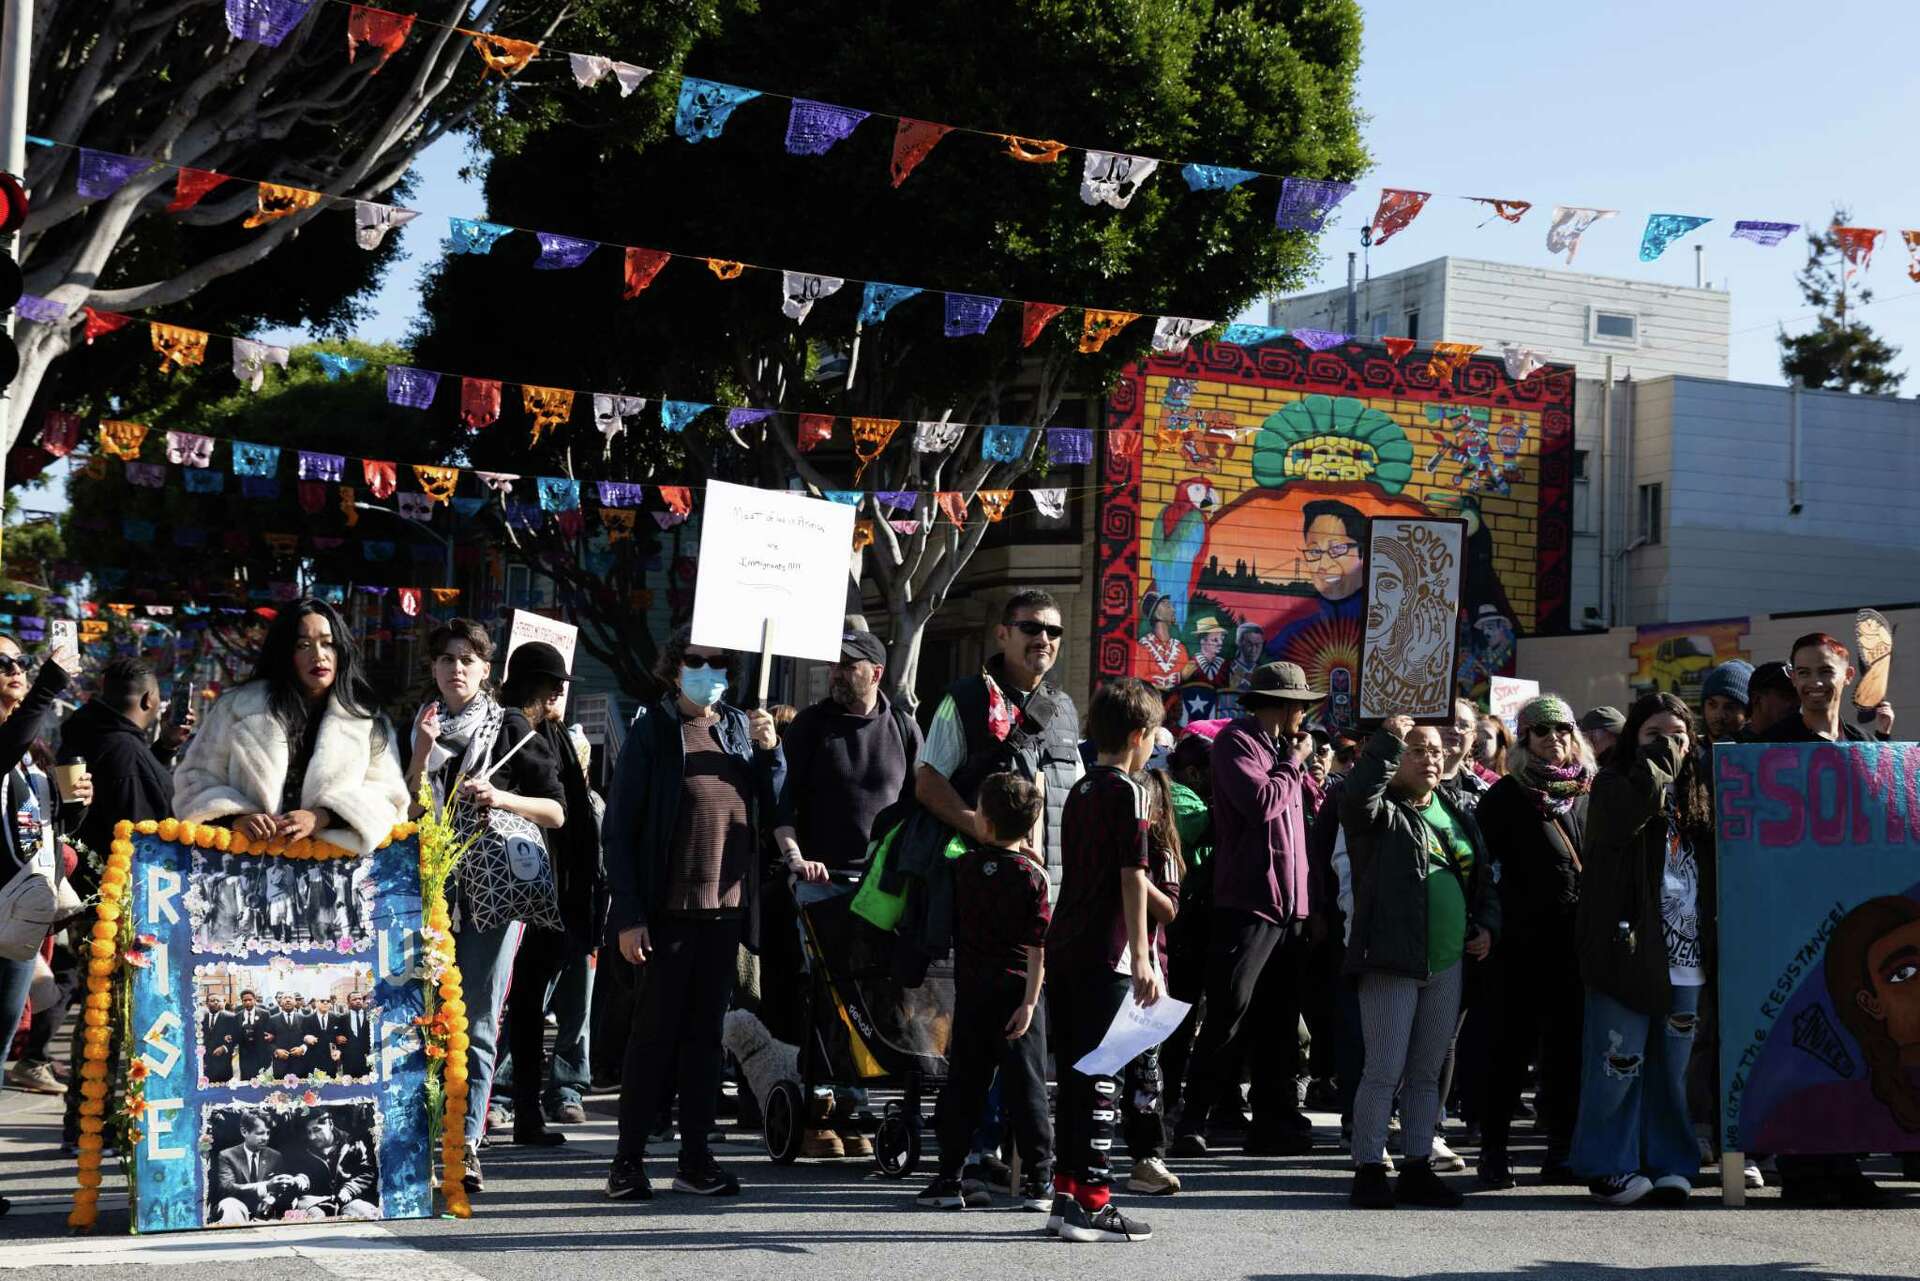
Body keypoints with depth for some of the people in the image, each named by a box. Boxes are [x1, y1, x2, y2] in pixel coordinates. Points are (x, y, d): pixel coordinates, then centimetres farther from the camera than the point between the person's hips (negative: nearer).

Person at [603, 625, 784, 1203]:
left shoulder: (740, 726, 12)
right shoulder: (651, 729, -3)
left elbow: (769, 809, 15)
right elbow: (620, 825, -6)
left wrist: (770, 752, -2)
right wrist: (628, 914, -12)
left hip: (725, 902, 5)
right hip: (667, 908, -5)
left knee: (706, 1030, 10)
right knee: (655, 1030, 0)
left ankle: (696, 1156, 17)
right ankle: (629, 1159, 8)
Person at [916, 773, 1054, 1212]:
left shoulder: (965, 866, 1)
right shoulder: (1033, 874, -7)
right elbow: (1038, 945, -11)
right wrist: (1030, 1000, -10)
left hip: (971, 991, 2)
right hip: (1016, 990, -2)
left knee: (963, 1085, 9)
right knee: (1025, 1085, 2)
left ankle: (949, 1178, 10)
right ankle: (1037, 1180, 3)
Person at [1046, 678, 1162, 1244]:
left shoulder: (1079, 791, 15)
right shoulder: (1128, 792, -8)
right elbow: (1133, 879, -13)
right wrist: (1142, 958, -14)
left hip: (1063, 948, 8)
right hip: (1105, 954, -8)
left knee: (1074, 1077, 12)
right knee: (1100, 1079, -4)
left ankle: (1067, 1194, 15)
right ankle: (1092, 1204, -3)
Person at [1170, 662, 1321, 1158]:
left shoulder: (1282, 749, 20)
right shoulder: (1237, 741, -5)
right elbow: (1261, 803, -19)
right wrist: (1295, 762, -7)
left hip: (1290, 909, 8)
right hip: (1247, 906, -8)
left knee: (1279, 1022, 10)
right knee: (1227, 1019, -8)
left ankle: (1275, 1121, 14)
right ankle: (1193, 1121, -2)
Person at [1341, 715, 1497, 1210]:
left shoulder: (1458, 815, 15)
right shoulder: (1383, 812, -3)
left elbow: (1483, 880, 24)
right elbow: (1356, 797, -28)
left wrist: (1487, 924, 9)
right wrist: (1387, 741, -25)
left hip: (1446, 963, 6)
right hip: (1392, 962, -6)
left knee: (1427, 1071, 12)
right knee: (1384, 1071, -5)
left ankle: (1417, 1168, 20)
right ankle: (1368, 1169, 3)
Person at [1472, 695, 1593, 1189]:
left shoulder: (1590, 792, 12)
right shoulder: (1506, 795, 0)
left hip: (1580, 943, 4)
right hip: (1526, 942, -4)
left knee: (1568, 1046, 7)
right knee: (1514, 1043, 0)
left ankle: (1561, 1152, 14)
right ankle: (1493, 1151, 6)